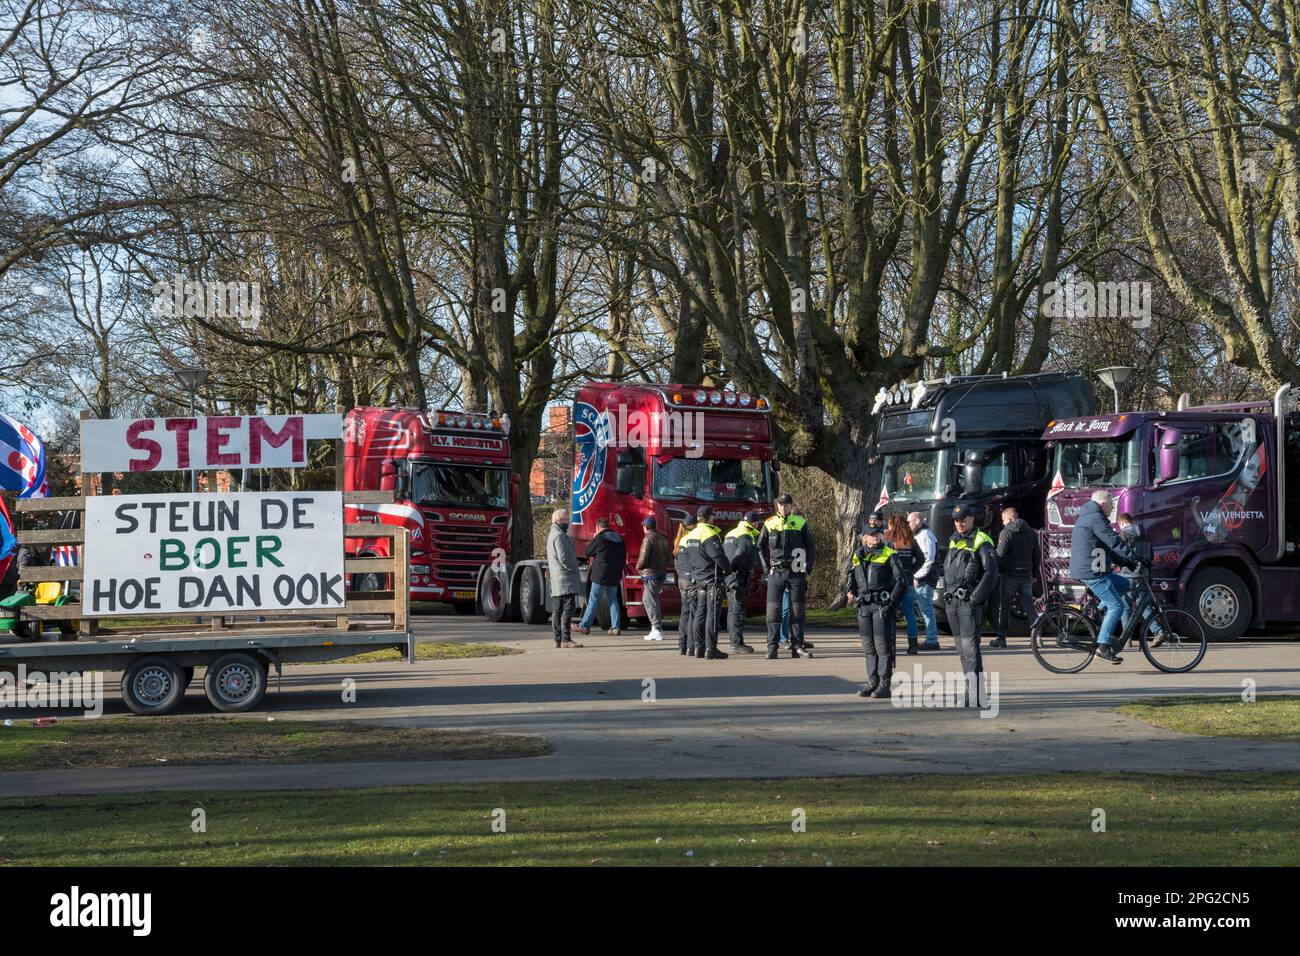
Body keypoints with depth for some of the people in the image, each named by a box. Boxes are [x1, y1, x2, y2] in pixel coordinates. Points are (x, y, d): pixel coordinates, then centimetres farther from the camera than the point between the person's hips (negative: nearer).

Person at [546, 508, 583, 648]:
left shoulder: (552, 535, 21)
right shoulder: (559, 536, -13)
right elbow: (563, 558, -21)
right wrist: (574, 569, -7)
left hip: (556, 583, 11)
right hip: (565, 581, -11)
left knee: (557, 610, 10)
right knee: (567, 609, -13)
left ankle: (558, 639, 12)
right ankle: (566, 639, -17)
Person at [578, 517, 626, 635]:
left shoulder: (599, 539, -12)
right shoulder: (619, 539, 9)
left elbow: (586, 553, -3)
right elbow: (624, 558, 15)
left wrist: (592, 540, 8)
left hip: (600, 576, -6)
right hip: (615, 577, 6)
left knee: (593, 600, 0)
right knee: (613, 600, 12)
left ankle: (585, 626, 5)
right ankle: (615, 627, 6)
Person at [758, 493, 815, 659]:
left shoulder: (800, 523, 3)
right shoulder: (769, 524, 5)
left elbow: (810, 547, 10)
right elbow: (759, 548, 13)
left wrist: (808, 568, 0)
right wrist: (766, 569, 4)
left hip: (796, 572, 0)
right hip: (776, 573, 0)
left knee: (797, 610, 2)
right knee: (773, 609, -4)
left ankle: (797, 646, 7)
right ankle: (772, 647, -2)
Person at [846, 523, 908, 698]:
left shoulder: (890, 555, -2)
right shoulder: (856, 556, 14)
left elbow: (901, 580, -5)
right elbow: (849, 578, 26)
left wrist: (892, 602, -10)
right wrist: (850, 592, 7)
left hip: (882, 605, -5)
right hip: (864, 606, 5)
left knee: (883, 646, -7)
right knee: (869, 647, 9)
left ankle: (885, 684, -5)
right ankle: (872, 682, 15)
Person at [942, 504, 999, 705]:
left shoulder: (981, 541, -7)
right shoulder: (954, 542, 18)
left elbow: (991, 572, -14)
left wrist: (977, 597, -18)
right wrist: (946, 593, 14)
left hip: (969, 601, -8)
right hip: (953, 602, 8)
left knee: (970, 646, -14)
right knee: (962, 649, 10)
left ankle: (975, 697, -17)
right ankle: (970, 690, 15)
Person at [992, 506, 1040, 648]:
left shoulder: (1006, 532, -8)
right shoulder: (1031, 532, 12)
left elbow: (1001, 554, -16)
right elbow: (1037, 555, 15)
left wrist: (998, 570, -3)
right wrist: (1033, 573, 20)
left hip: (1010, 574, -5)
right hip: (1026, 575, 5)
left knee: (1004, 607, 2)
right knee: (1029, 605, 8)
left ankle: (1001, 638, 2)